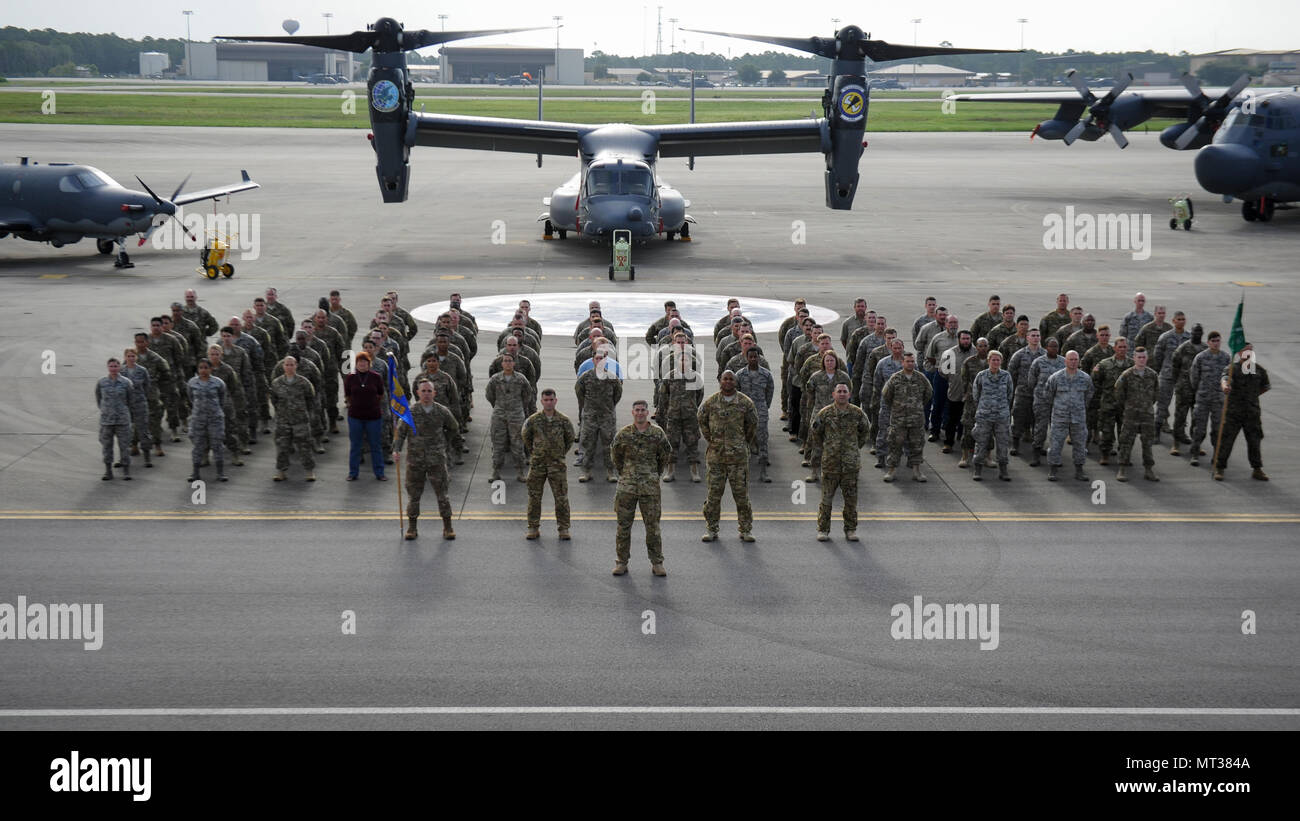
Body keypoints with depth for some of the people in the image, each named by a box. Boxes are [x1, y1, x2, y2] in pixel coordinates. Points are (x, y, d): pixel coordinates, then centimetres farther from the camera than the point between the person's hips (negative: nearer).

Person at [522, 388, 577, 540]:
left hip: (557, 464, -1)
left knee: (561, 497, -1)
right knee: (534, 496, 4)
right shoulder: (533, 420, -2)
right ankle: (533, 528, 13)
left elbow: (570, 438, 13)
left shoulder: (563, 420, -2)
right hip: (537, 464, 1)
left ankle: (563, 529, 7)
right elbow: (526, 437, 15)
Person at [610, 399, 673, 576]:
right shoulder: (623, 434, 1)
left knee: (653, 525, 2)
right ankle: (621, 562, 12)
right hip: (626, 487, 1)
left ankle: (657, 563, 11)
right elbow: (615, 456, 17)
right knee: (623, 525, 3)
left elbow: (665, 455, 15)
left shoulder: (657, 433, 1)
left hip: (650, 487, 0)